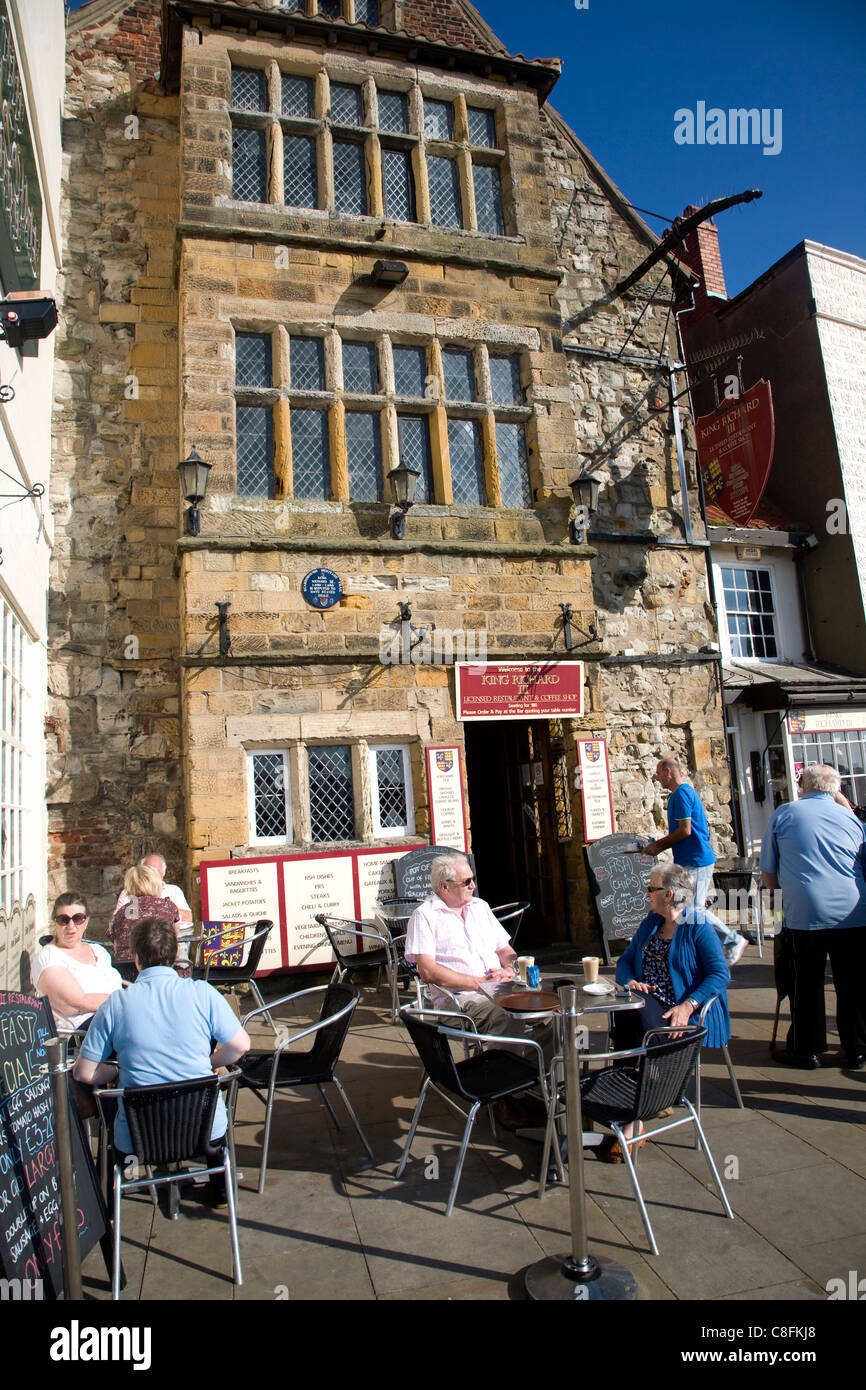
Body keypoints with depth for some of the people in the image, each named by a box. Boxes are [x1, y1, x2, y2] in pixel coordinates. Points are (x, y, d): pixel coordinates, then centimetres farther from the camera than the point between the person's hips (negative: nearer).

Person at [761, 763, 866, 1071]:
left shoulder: (784, 814, 4)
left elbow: (768, 875, 8)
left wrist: (783, 887, 25)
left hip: (805, 914, -2)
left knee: (806, 985, 9)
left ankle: (806, 1051, 19)